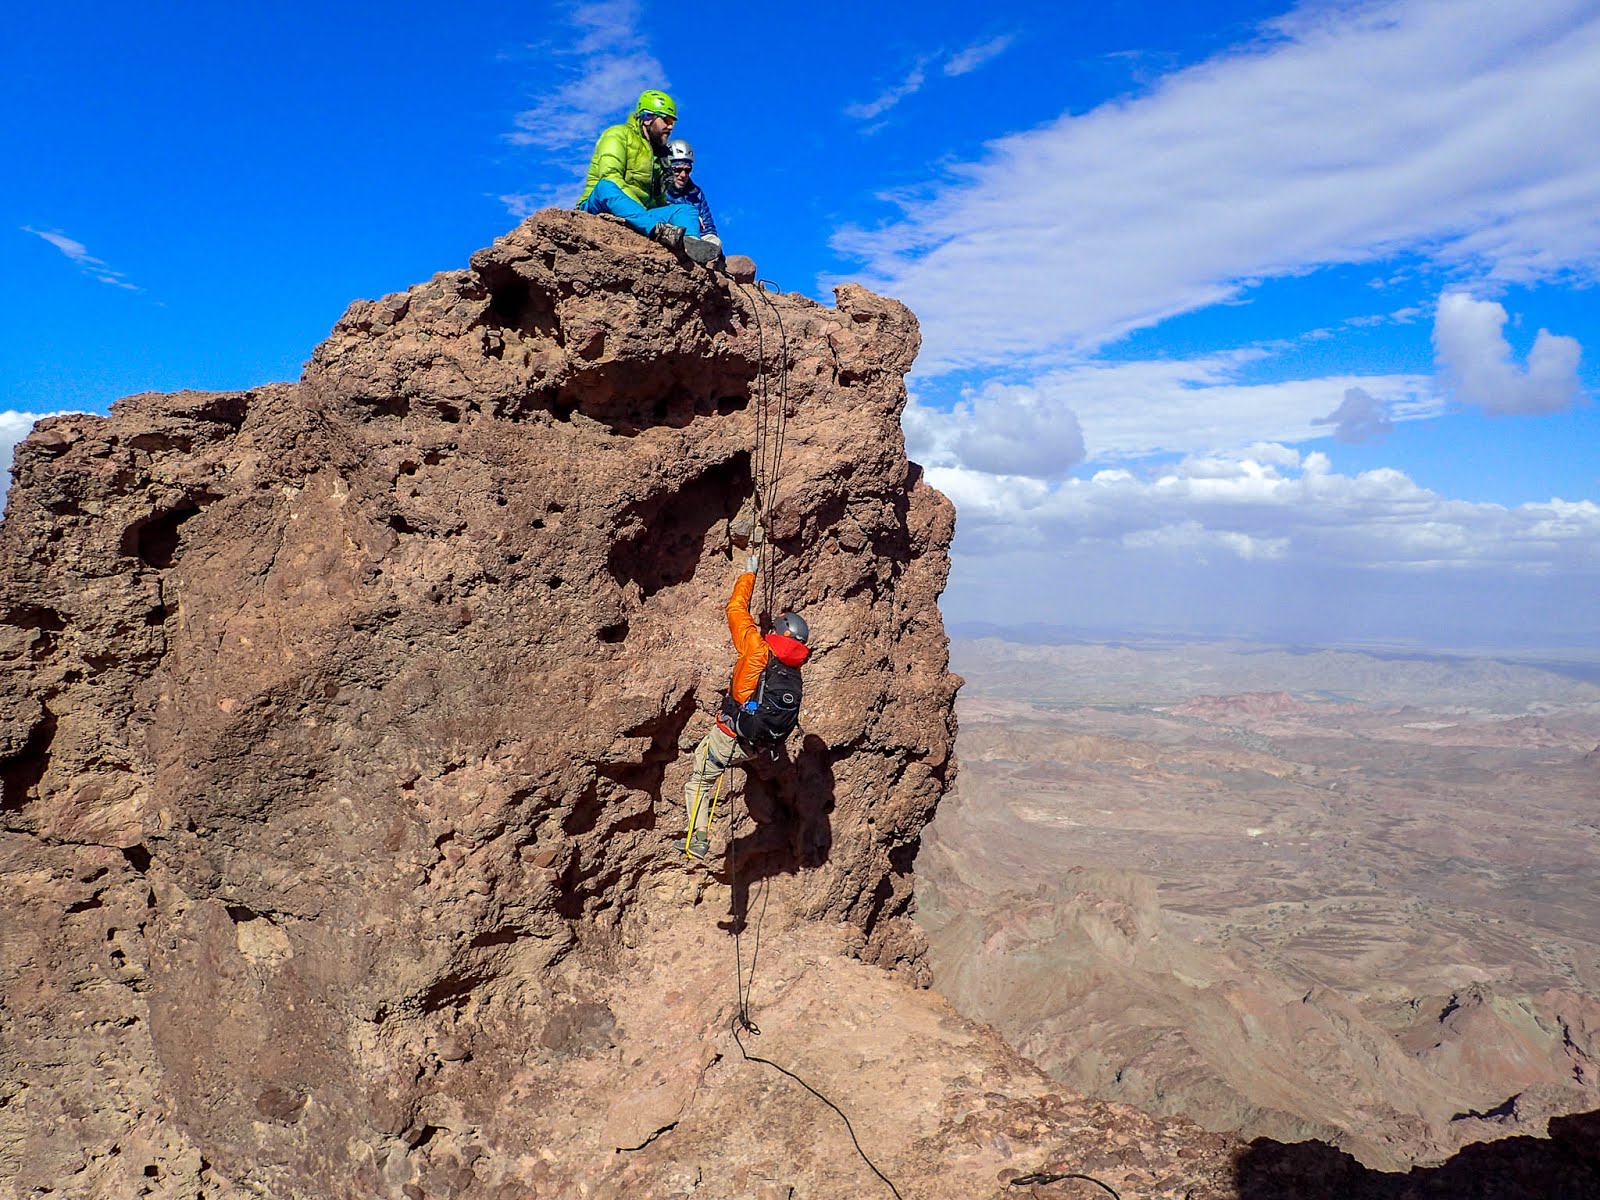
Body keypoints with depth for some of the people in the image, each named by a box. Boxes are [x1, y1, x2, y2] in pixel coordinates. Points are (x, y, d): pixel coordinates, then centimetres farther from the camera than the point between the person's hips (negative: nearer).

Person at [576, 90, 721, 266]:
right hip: (598, 206, -6)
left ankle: (690, 244, -49)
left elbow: (658, 198, 27)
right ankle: (659, 231, -60)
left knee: (686, 210, -11)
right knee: (606, 186, -38)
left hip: (637, 216, 6)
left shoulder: (659, 153, 27)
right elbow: (609, 175, -15)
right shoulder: (618, 135, 3)